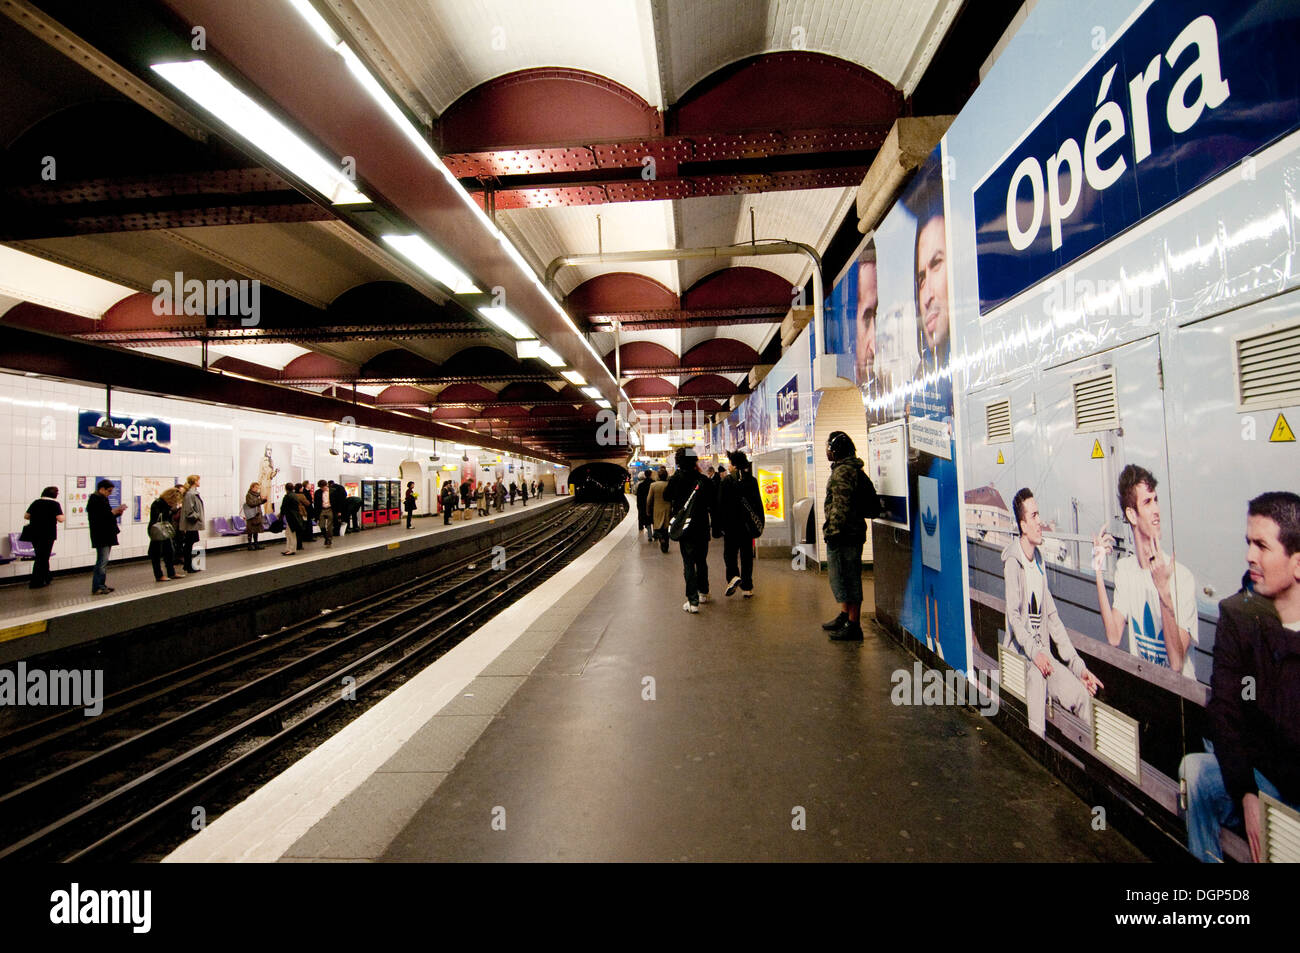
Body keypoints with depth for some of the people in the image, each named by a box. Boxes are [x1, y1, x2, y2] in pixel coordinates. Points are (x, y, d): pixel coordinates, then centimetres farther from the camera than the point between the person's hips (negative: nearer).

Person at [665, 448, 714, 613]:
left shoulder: (676, 479, -8)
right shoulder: (704, 479, -6)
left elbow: (666, 496, 8)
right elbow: (712, 504, -1)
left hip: (684, 528, -2)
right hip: (702, 527, 2)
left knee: (688, 563, 0)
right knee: (701, 561, 19)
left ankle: (693, 601, -7)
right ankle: (703, 593, 33)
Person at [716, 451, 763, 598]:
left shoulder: (727, 481, -10)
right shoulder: (752, 480, 3)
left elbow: (721, 505, -9)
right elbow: (758, 504, 6)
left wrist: (717, 527, -4)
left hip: (731, 525, -3)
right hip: (747, 525, 4)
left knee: (729, 552, 9)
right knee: (746, 554, 10)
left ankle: (733, 576, -15)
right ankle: (747, 587, 12)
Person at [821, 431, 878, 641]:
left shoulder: (843, 471, -16)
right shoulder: (853, 470, 18)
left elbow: (841, 506, -22)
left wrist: (833, 530, -19)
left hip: (843, 535, -11)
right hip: (853, 532, 11)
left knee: (846, 578, -5)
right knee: (846, 577, 20)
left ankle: (853, 626, 1)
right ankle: (845, 616, 32)